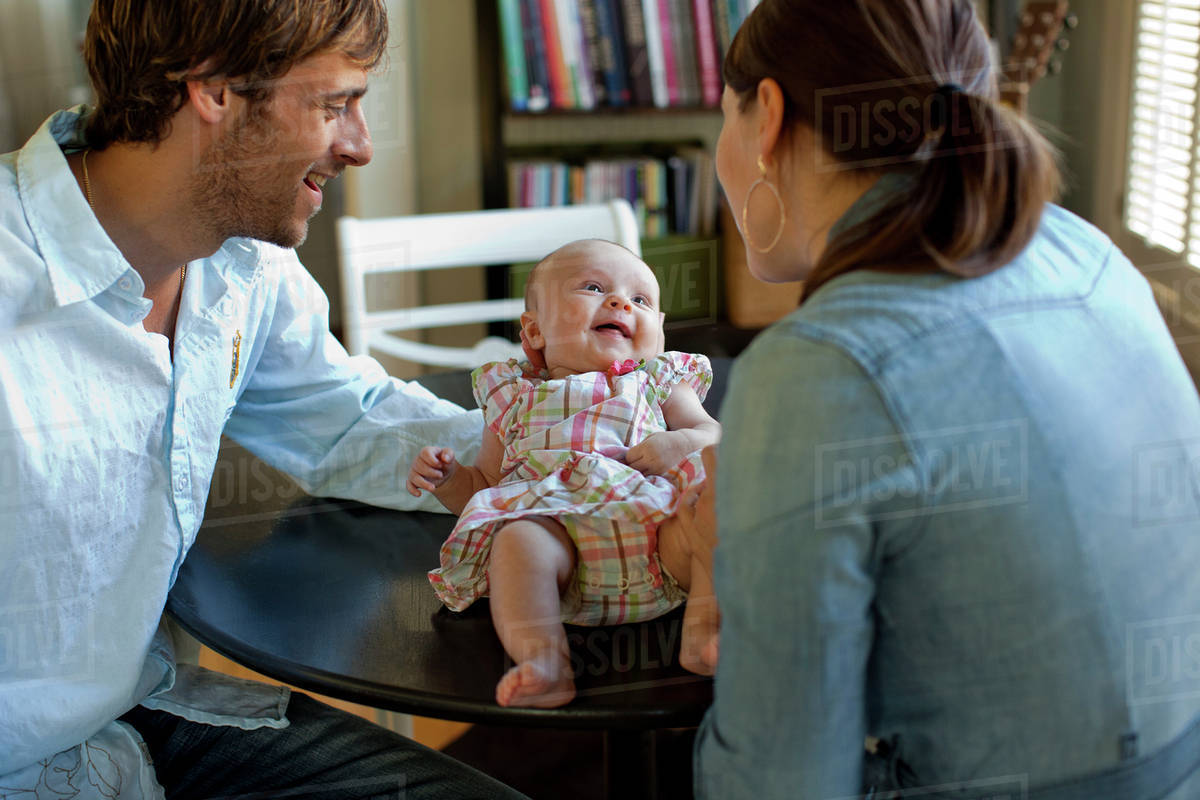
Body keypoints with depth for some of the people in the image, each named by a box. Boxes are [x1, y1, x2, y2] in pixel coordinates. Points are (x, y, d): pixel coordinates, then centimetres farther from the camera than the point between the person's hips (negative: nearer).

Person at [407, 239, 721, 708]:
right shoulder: (514, 398, 30)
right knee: (517, 542, -35)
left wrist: (680, 444, -4)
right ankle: (543, 661, -48)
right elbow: (481, 487, 32)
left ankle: (703, 633, -36)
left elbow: (714, 435, 18)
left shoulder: (659, 383, 30)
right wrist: (445, 478, 10)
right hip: (553, 521, 0)